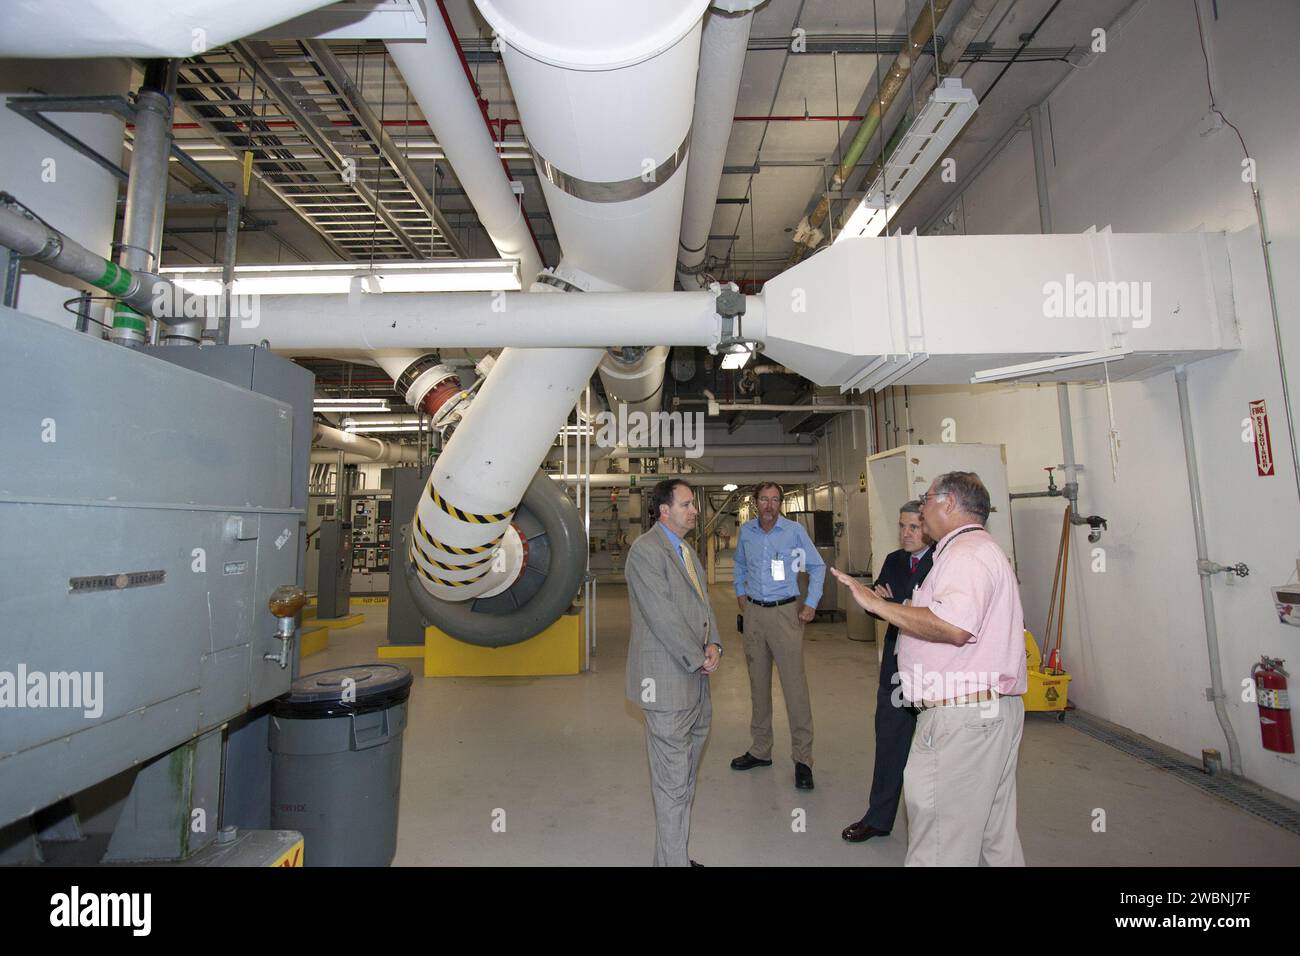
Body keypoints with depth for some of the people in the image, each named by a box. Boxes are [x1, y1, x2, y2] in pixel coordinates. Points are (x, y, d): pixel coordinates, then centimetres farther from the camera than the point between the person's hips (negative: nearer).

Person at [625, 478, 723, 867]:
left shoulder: (687, 550, 15)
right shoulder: (645, 549, -15)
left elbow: (702, 602, 14)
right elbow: (662, 616, -20)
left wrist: (713, 645, -3)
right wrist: (699, 659, -13)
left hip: (695, 677, 9)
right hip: (667, 681, -9)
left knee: (685, 776, 18)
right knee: (673, 782, 3)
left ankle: (674, 853, 32)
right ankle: (673, 860, 18)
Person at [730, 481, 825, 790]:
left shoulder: (794, 530, -6)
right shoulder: (746, 531, 5)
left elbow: (817, 566, 3)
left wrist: (811, 603, -3)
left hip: (785, 613, -4)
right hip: (753, 613, 4)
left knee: (794, 684, -6)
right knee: (758, 683, 12)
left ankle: (803, 758, 6)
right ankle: (760, 750, 26)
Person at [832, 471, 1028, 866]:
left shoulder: (967, 552, -15)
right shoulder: (983, 549, 21)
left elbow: (954, 627, -30)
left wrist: (876, 603, -23)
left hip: (962, 716, -11)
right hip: (995, 711, 11)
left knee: (940, 846, -3)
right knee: (995, 835, 20)